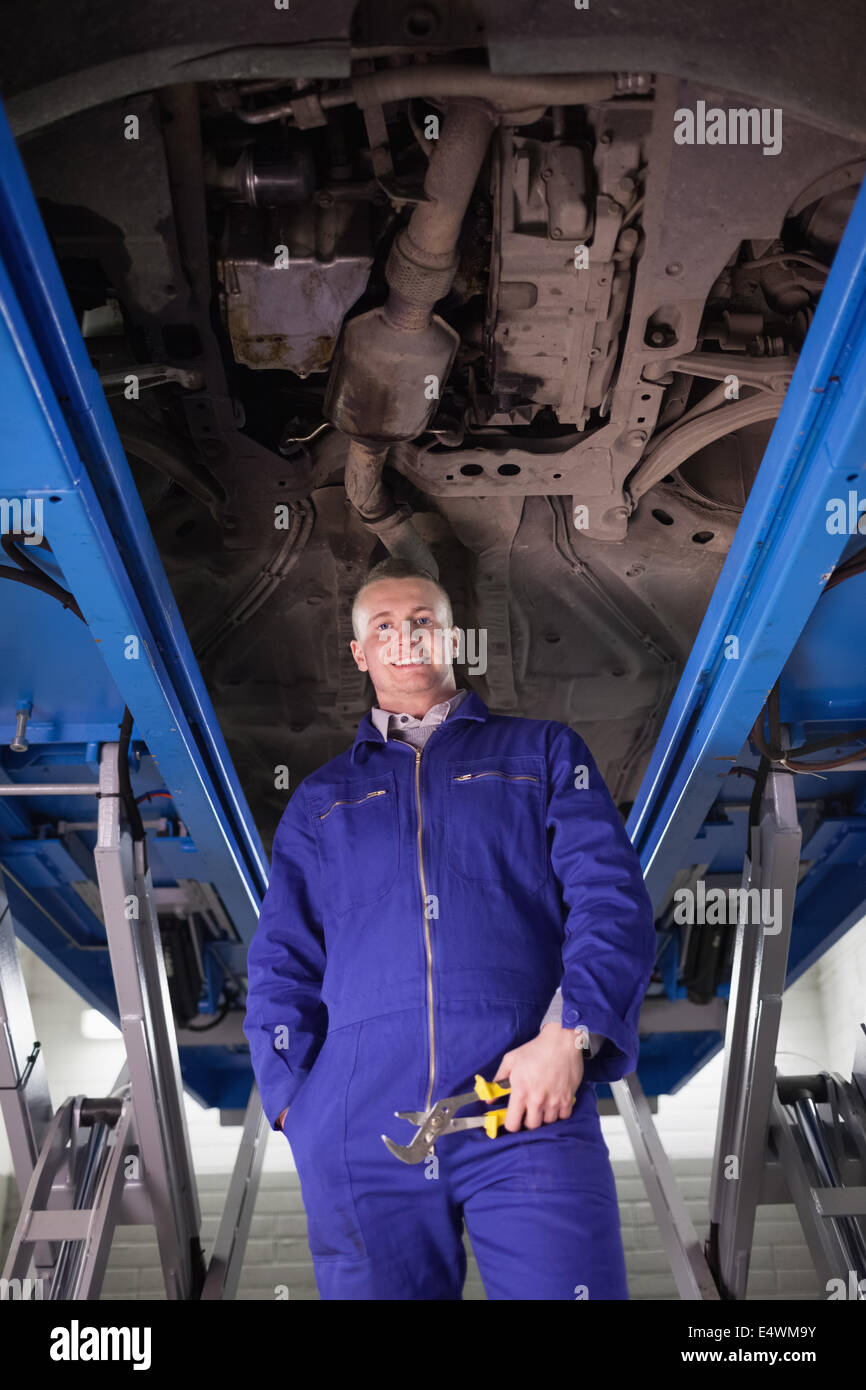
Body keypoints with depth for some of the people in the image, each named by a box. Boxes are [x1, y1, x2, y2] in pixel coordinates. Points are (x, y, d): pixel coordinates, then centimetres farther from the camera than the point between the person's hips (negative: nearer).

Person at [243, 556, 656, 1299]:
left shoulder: (544, 752, 14)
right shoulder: (320, 799, 20)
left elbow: (612, 898, 3)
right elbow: (282, 962, 15)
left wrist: (571, 1035, -12)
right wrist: (294, 1097, 0)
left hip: (529, 1110, -1)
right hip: (357, 1135, 2)